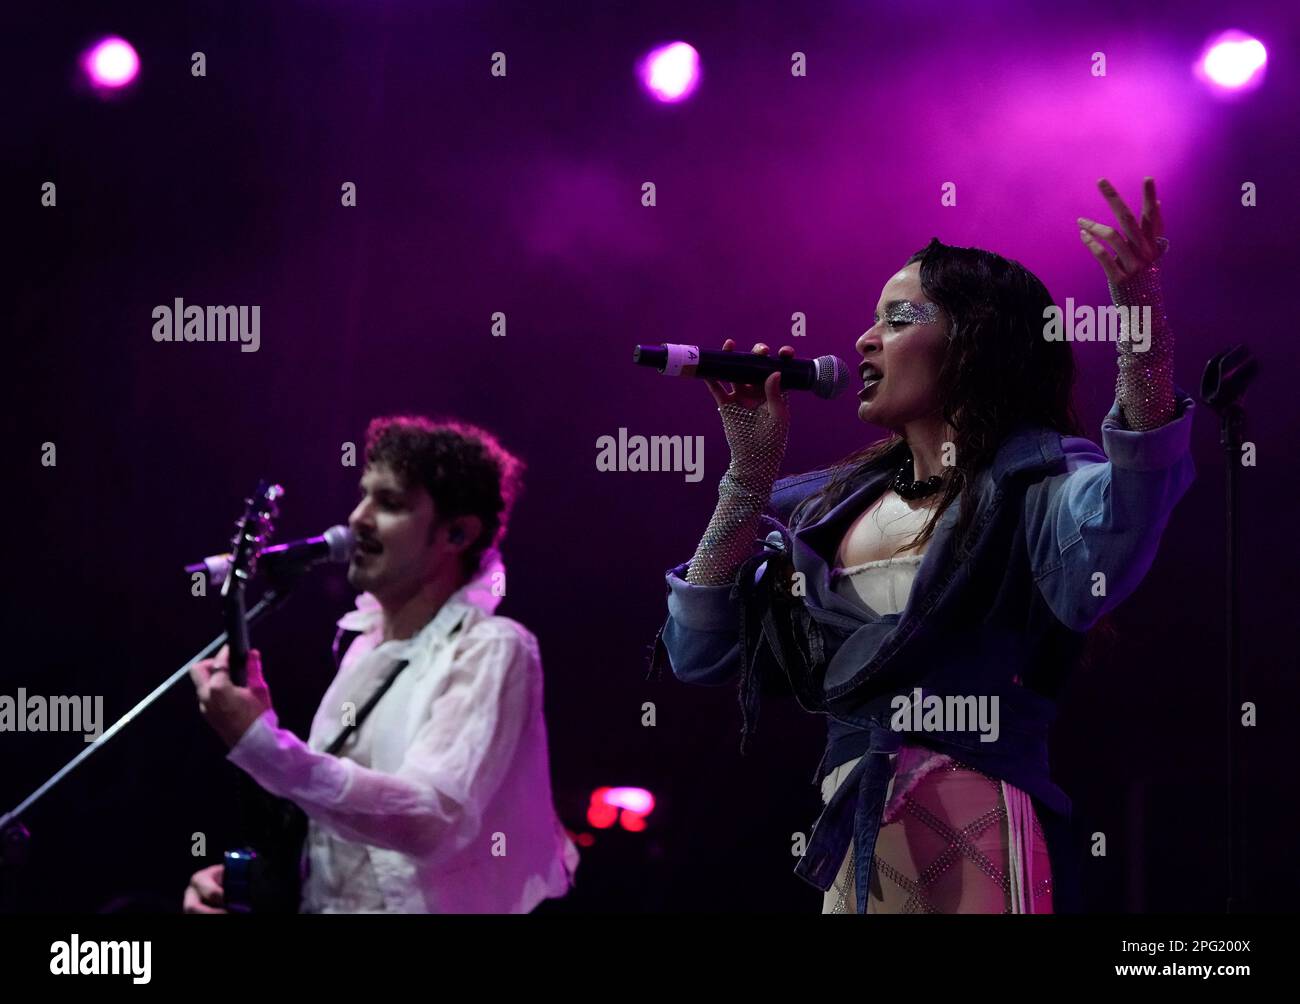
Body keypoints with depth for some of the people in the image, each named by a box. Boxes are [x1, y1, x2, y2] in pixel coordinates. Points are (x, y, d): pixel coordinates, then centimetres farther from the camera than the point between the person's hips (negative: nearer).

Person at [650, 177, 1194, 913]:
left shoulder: (1034, 480, -5)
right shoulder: (838, 504, 13)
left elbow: (1115, 534, -29)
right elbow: (699, 652, 9)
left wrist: (1142, 319, -40)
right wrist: (752, 470, 2)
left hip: (973, 845, -6)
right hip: (850, 852, 6)